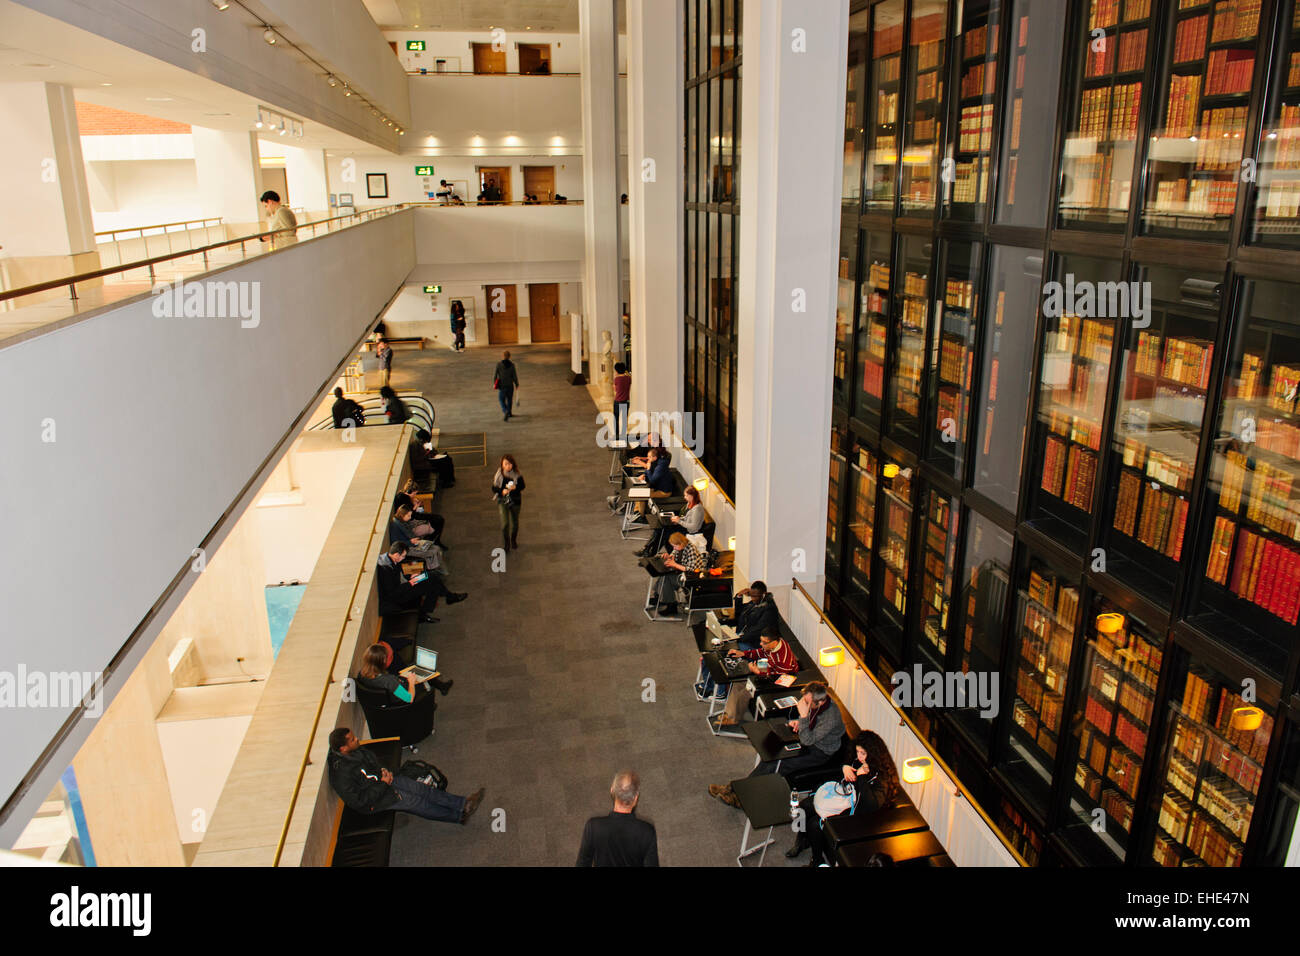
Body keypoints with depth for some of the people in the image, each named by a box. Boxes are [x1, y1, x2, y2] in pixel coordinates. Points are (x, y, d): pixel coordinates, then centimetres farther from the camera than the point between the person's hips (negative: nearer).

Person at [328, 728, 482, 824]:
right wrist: (382, 784, -21)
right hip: (371, 800, -7)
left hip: (382, 780, 7)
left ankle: (462, 804, -5)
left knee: (422, 789, -6)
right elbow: (358, 801, -27)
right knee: (414, 801, -13)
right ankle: (459, 816, -6)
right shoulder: (341, 775, -32)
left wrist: (383, 770, -4)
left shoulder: (355, 750, -7)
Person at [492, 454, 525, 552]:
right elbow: (494, 488, -5)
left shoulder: (517, 475, -12)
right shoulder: (498, 475, -13)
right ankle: (505, 546, 11)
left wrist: (515, 487, -24)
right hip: (502, 501, -1)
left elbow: (522, 486, -2)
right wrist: (502, 491, -25)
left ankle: (513, 542, 44)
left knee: (515, 524, 16)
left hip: (515, 501, 1)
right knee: (505, 523, -10)